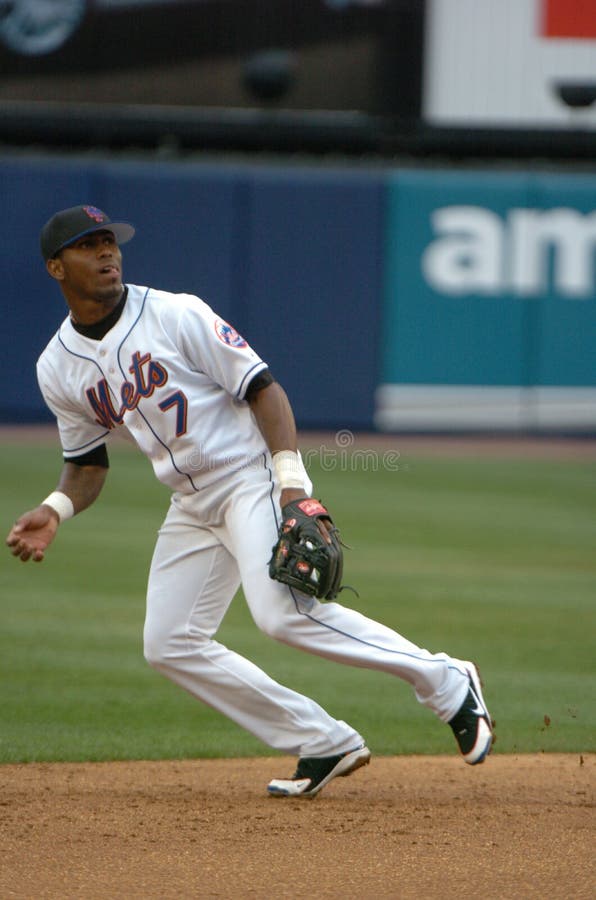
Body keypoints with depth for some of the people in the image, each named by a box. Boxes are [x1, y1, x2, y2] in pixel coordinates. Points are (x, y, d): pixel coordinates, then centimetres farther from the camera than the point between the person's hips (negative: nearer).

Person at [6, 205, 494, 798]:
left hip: (251, 477, -7)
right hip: (190, 505, 7)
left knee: (282, 612, -26)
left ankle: (447, 685, -15)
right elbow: (87, 461, 16)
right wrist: (55, 510, -6)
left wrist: (292, 479, -23)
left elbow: (262, 387, -11)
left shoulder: (176, 315, -11)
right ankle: (325, 746, 5)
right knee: (169, 645, 0)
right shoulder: (58, 368, 5)